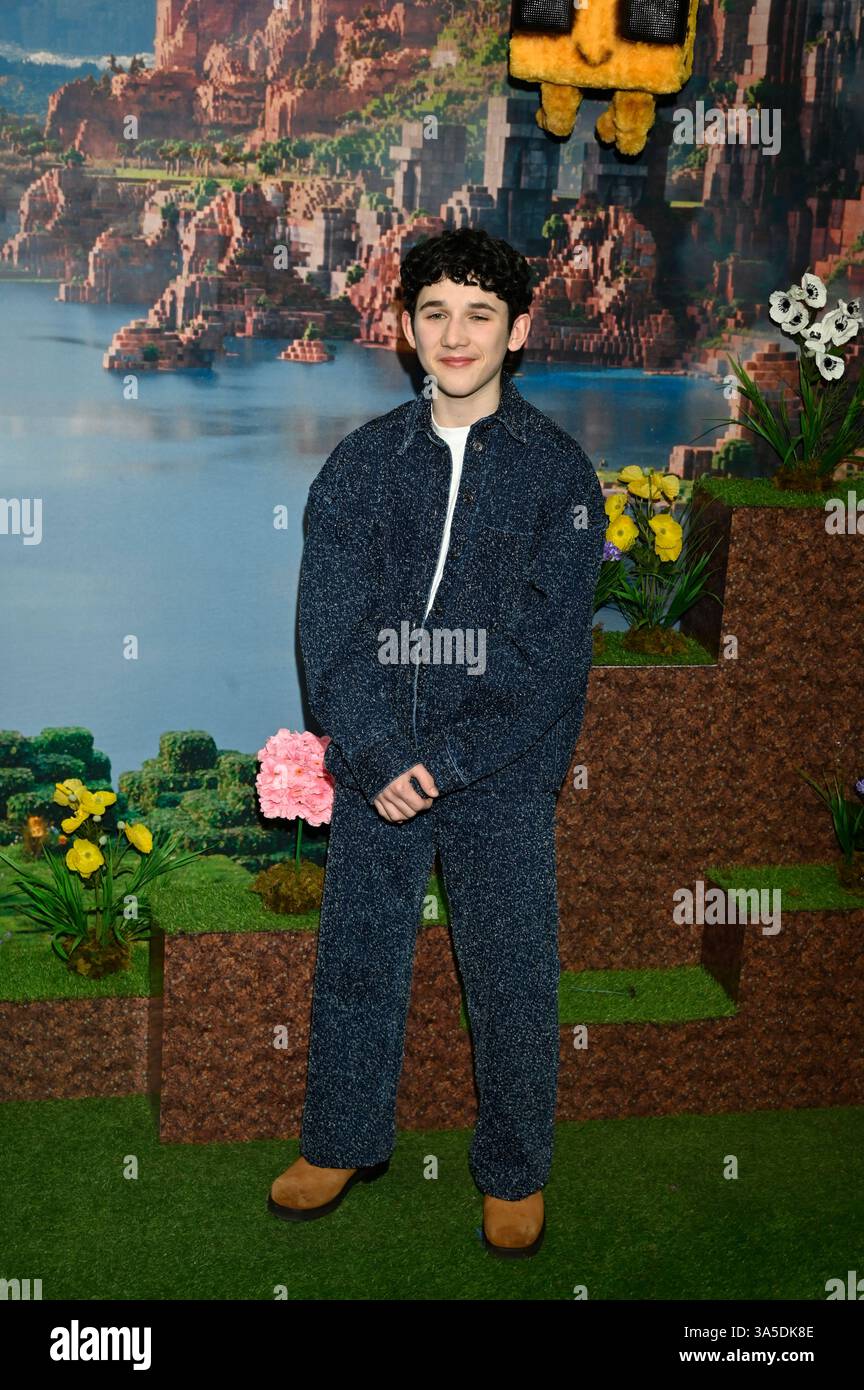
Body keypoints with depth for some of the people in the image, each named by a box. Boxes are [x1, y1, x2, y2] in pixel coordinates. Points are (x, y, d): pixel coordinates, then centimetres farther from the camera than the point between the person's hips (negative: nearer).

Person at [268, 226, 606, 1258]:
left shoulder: (557, 471, -3)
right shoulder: (360, 463, 4)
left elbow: (549, 651, -9)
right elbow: (329, 628, -2)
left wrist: (445, 762, -14)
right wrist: (375, 759, -14)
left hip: (502, 777, -2)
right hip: (374, 768, 2)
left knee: (511, 980, 7)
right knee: (354, 962, 13)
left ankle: (515, 1172, 27)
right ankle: (343, 1143, 34)